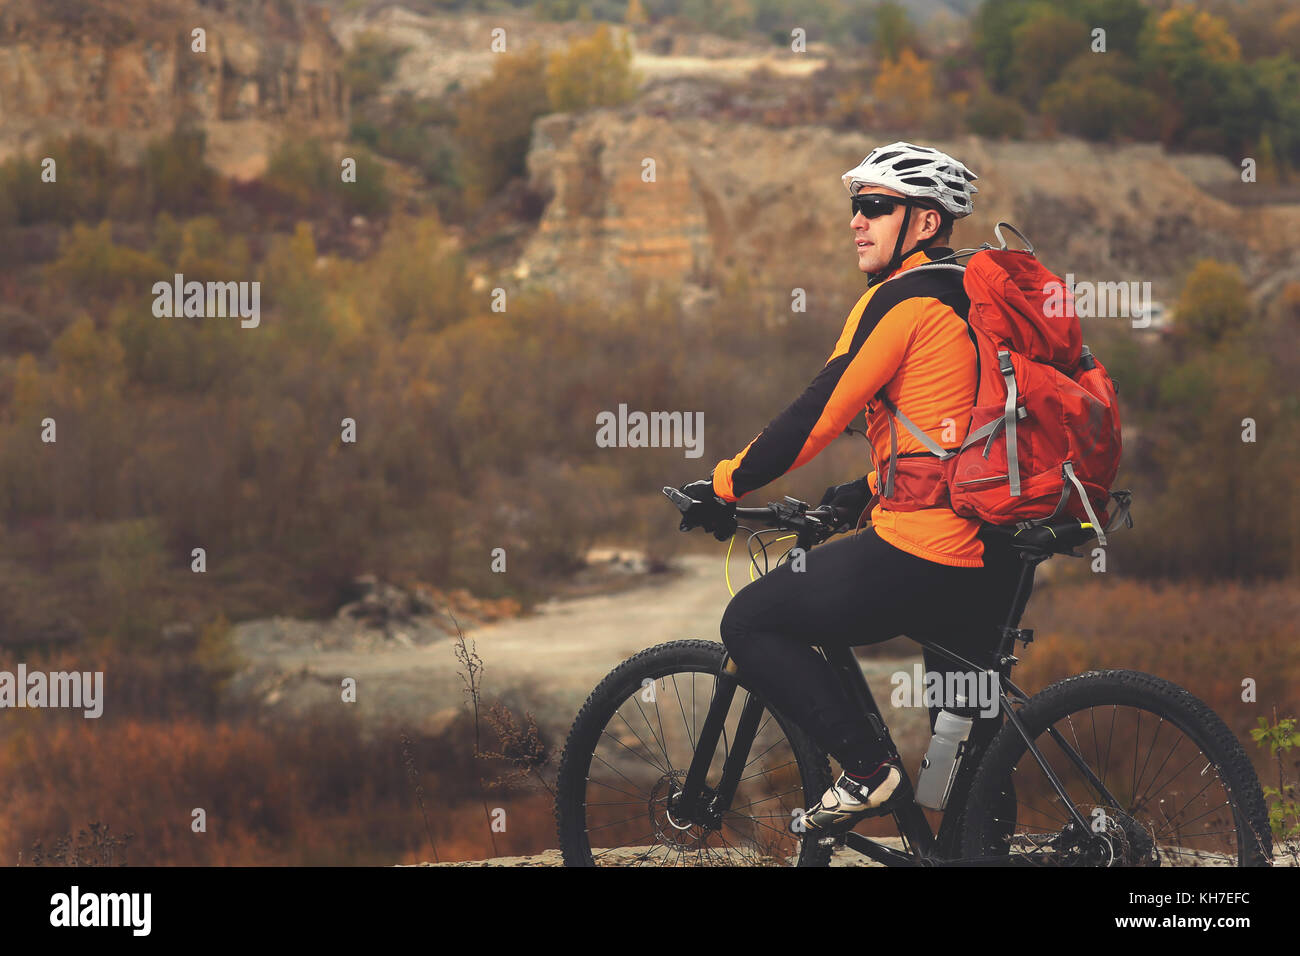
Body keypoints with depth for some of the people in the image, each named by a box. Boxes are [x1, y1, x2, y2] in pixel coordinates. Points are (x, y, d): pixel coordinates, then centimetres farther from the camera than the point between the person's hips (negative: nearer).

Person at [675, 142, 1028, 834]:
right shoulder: (968, 298, 19)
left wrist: (726, 485, -2)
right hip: (996, 566, 9)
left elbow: (822, 410, -11)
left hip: (921, 556, -9)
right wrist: (863, 492, 31)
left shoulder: (903, 299, -9)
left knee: (750, 622, 4)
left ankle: (866, 769, -3)